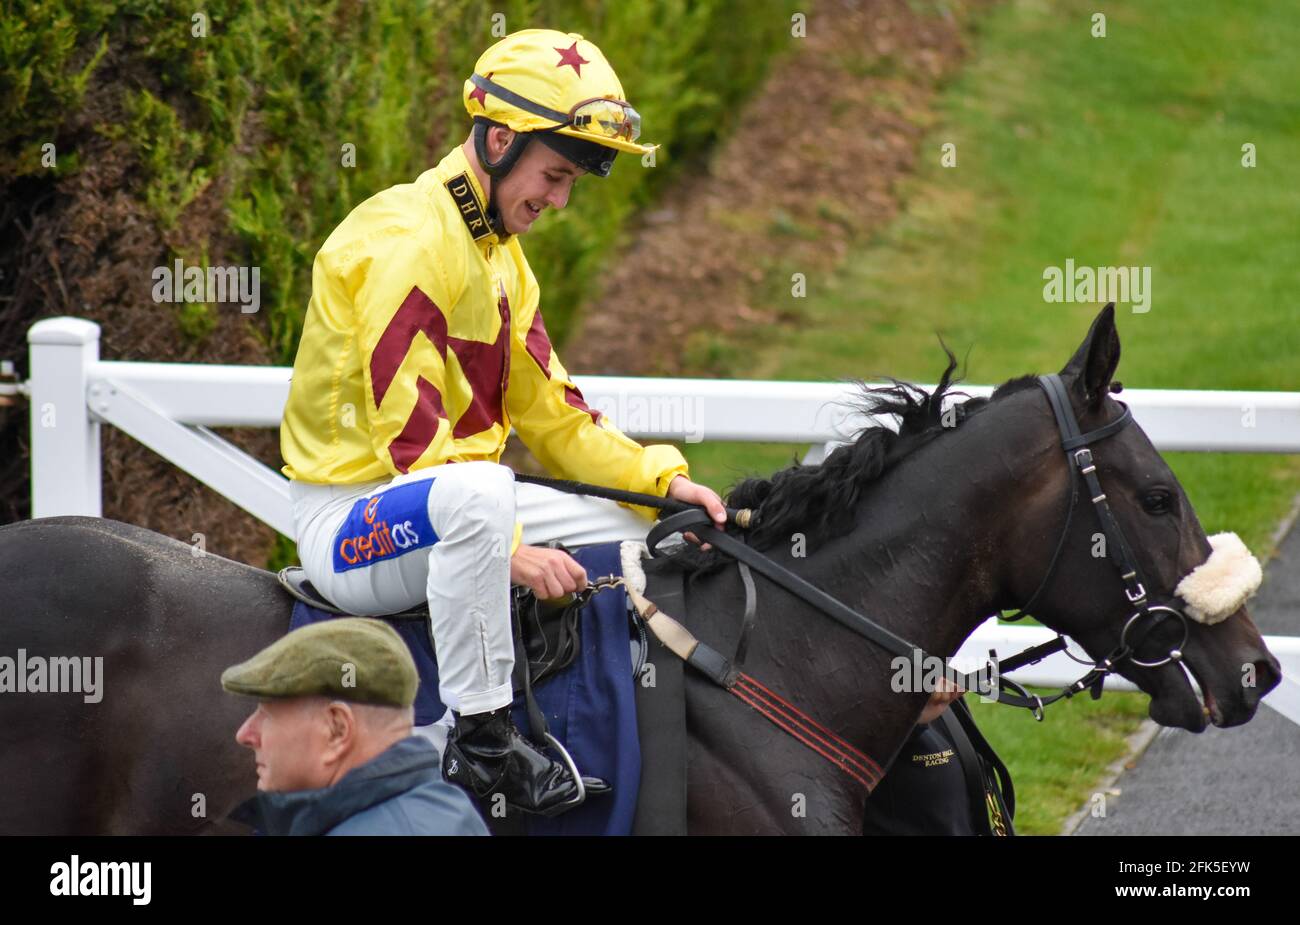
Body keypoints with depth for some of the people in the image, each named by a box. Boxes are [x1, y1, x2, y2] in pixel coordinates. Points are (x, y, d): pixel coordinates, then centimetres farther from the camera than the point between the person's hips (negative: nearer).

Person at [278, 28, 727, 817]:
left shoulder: (499, 253, 15)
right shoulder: (409, 238, -18)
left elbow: (549, 412, 16)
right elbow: (406, 436, -24)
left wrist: (663, 479, 2)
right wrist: (511, 551, -28)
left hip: (454, 499, 10)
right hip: (349, 523, -10)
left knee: (646, 529, 6)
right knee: (477, 492, -41)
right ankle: (479, 738, -32)